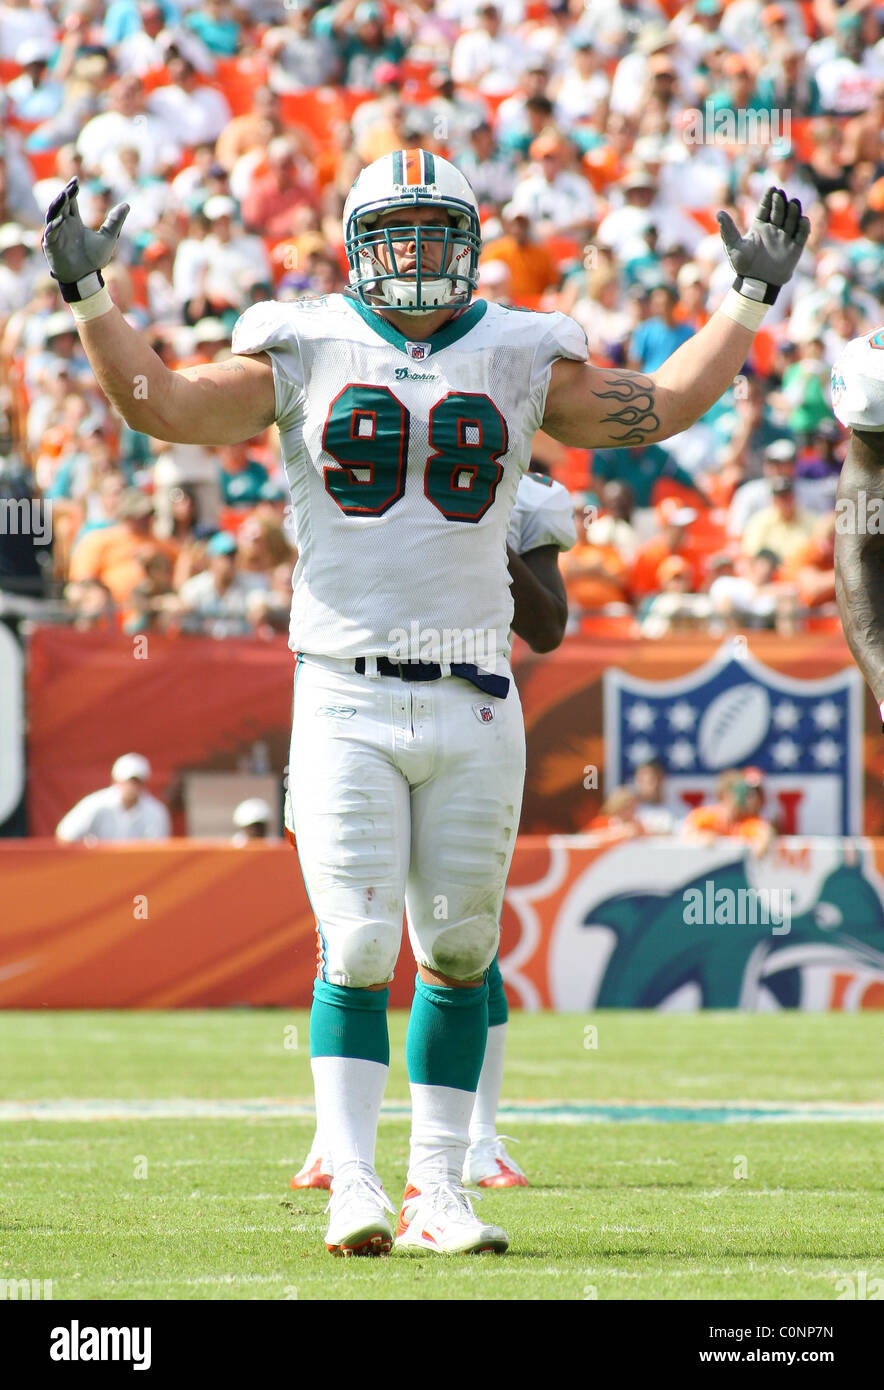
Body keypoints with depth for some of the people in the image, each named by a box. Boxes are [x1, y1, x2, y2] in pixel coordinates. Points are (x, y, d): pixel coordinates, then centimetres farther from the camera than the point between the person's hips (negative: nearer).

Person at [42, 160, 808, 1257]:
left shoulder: (519, 361, 9)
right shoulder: (305, 354, 3)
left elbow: (658, 408, 14)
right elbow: (164, 406, -2)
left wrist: (750, 299, 12)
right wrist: (87, 295, -11)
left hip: (472, 703, 2)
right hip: (345, 700, -2)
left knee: (460, 951, 5)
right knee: (358, 947, -9)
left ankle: (438, 1191, 11)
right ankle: (352, 1189, -6)